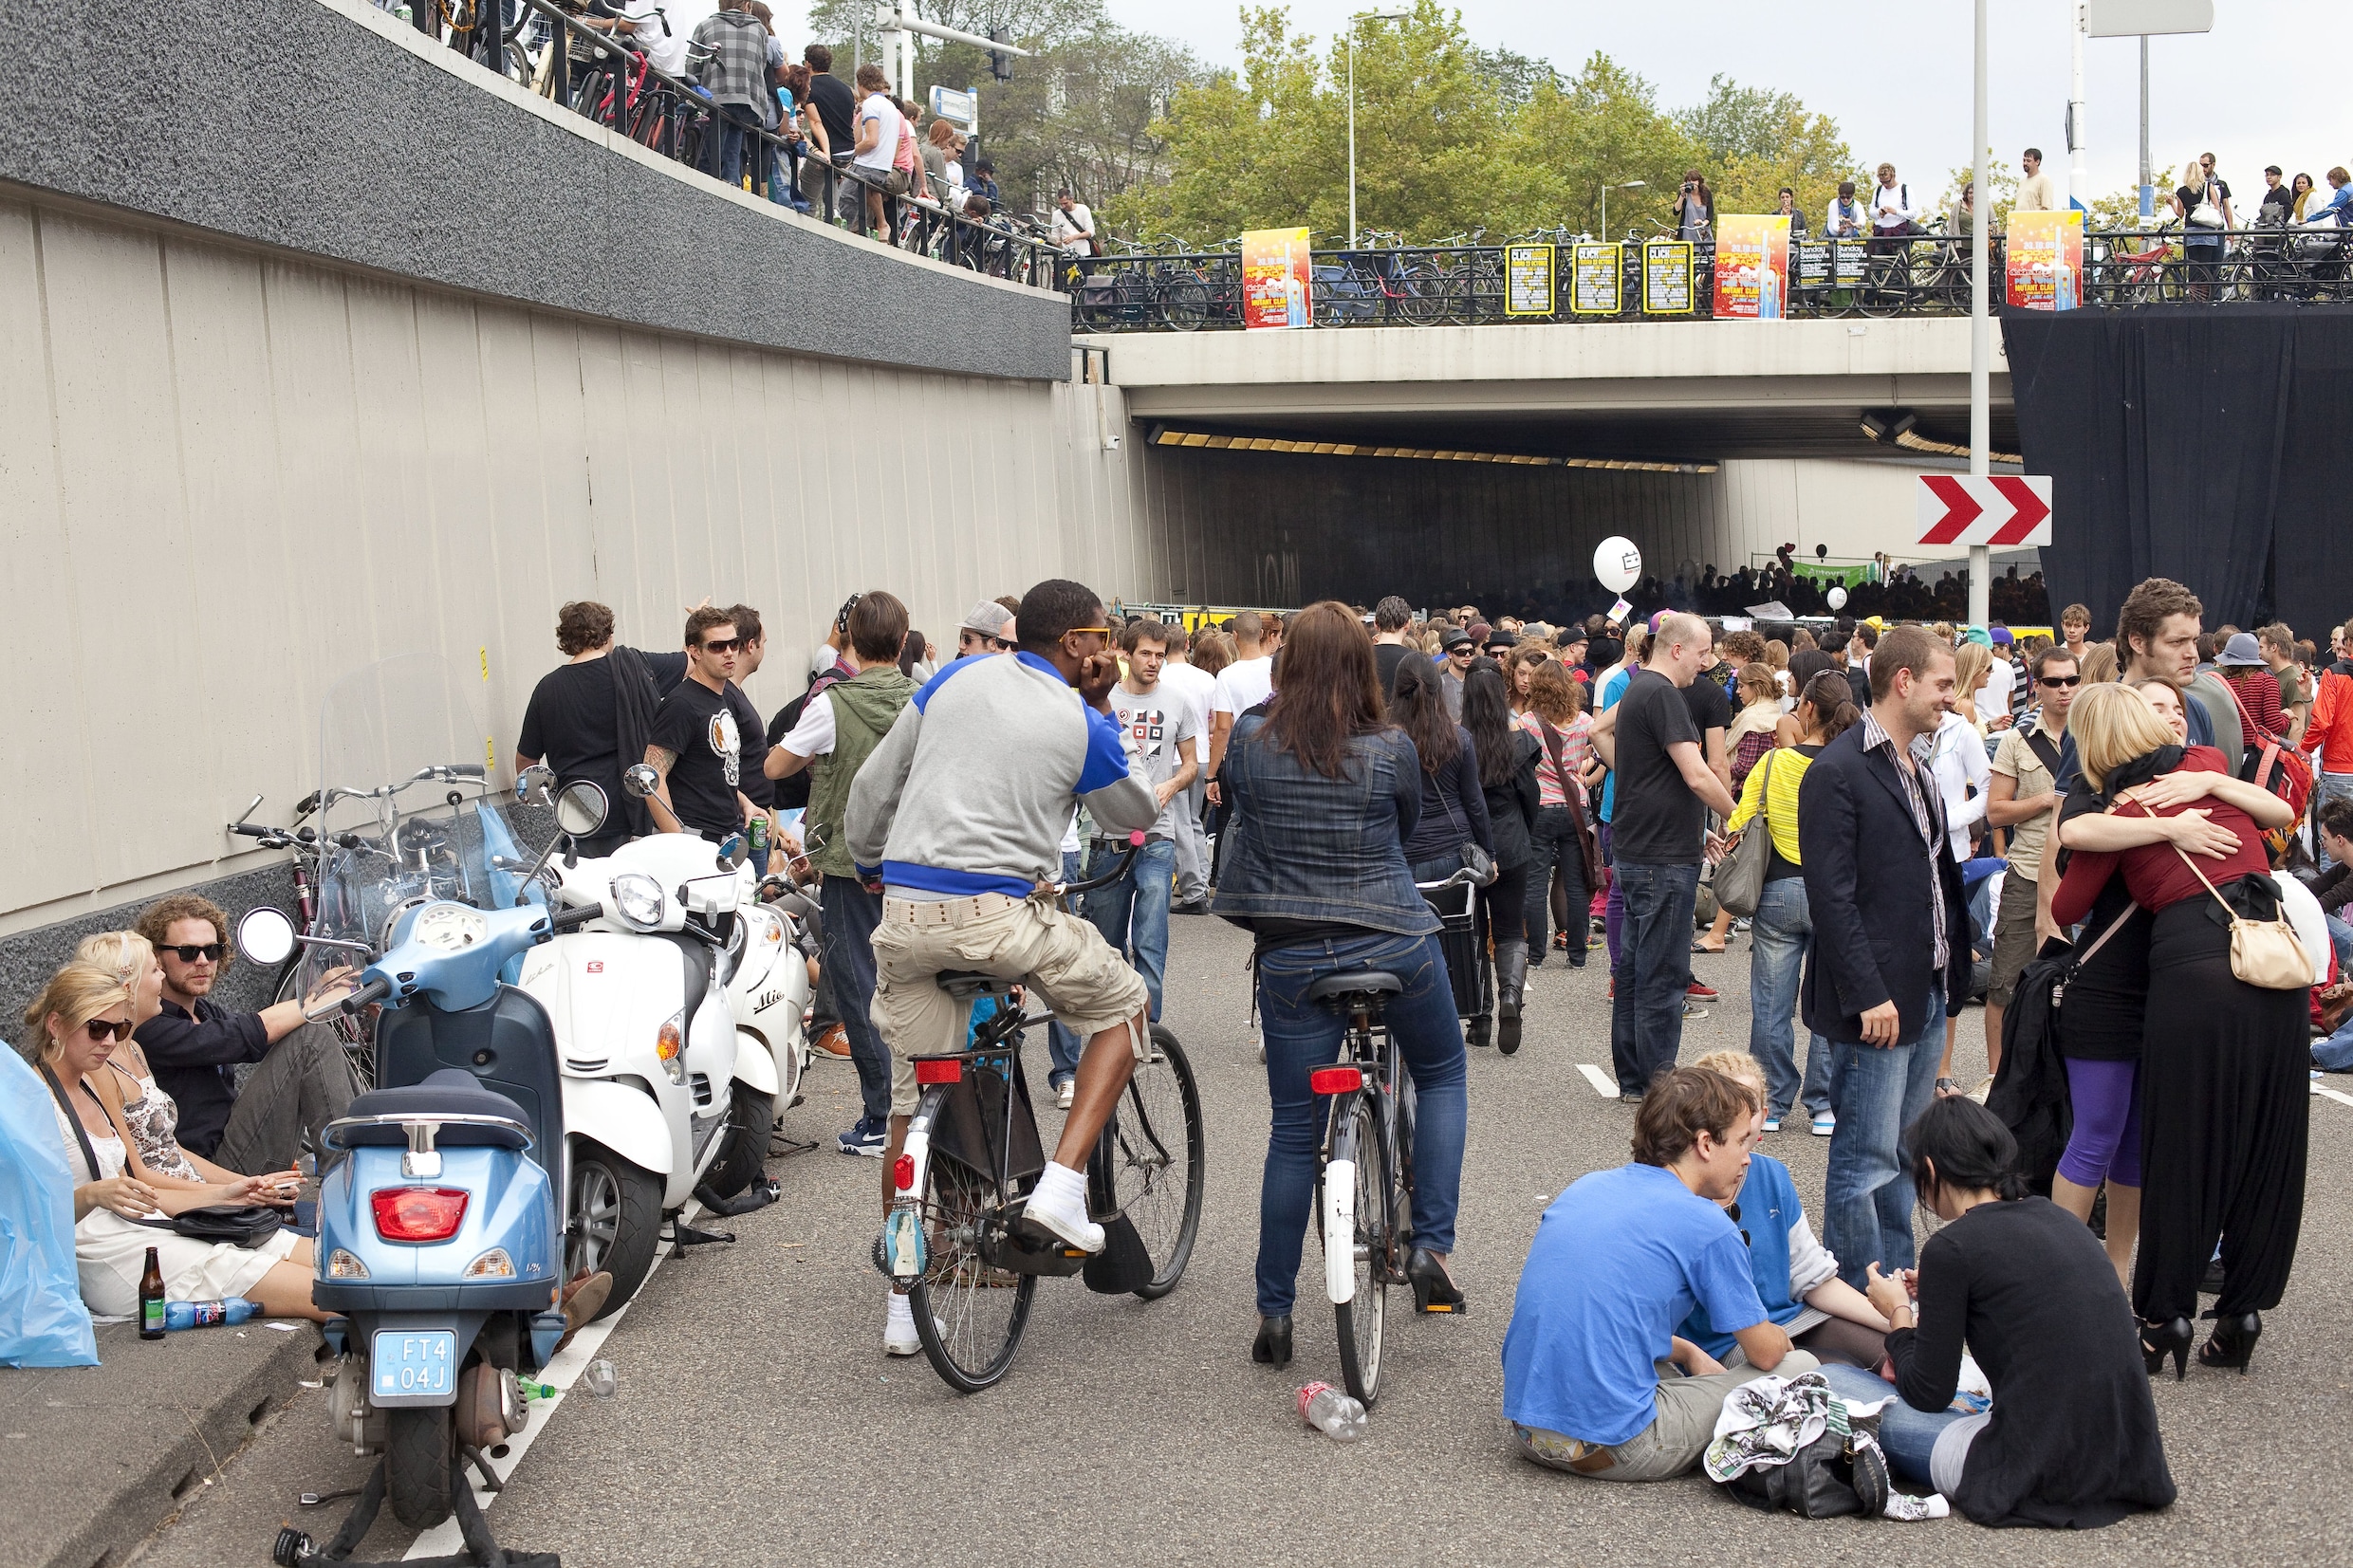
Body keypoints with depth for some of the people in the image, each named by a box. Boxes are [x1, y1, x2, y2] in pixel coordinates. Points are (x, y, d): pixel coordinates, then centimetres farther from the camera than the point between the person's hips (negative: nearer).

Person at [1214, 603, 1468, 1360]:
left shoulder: (1250, 738, -6)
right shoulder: (1391, 748, -8)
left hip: (1291, 955, 1)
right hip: (1394, 943, -1)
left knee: (1294, 1131, 11)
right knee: (1441, 1076, 24)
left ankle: (1275, 1312, 15)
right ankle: (1432, 1246, 13)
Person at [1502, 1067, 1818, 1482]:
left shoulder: (1584, 1188, 11)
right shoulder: (1707, 1226, -8)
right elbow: (1766, 1351, 4)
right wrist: (1779, 1337, 26)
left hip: (1527, 1428, 7)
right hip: (1613, 1446, -7)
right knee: (1799, 1368, 6)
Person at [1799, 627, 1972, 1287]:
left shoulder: (1918, 764, 15)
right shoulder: (1838, 772, -14)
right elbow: (1832, 897, -18)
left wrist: (1954, 959, 12)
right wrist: (1869, 996, -20)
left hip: (1928, 992, 9)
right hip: (1877, 1002, -9)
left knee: (1903, 1154, 17)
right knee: (1865, 1161, -2)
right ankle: (1858, 1298, 7)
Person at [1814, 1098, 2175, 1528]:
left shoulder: (1953, 1247, -11)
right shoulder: (2057, 1220, 10)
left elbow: (1928, 1395, -3)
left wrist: (1899, 1312, 14)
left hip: (2036, 1474, -8)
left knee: (1830, 1383, 2)